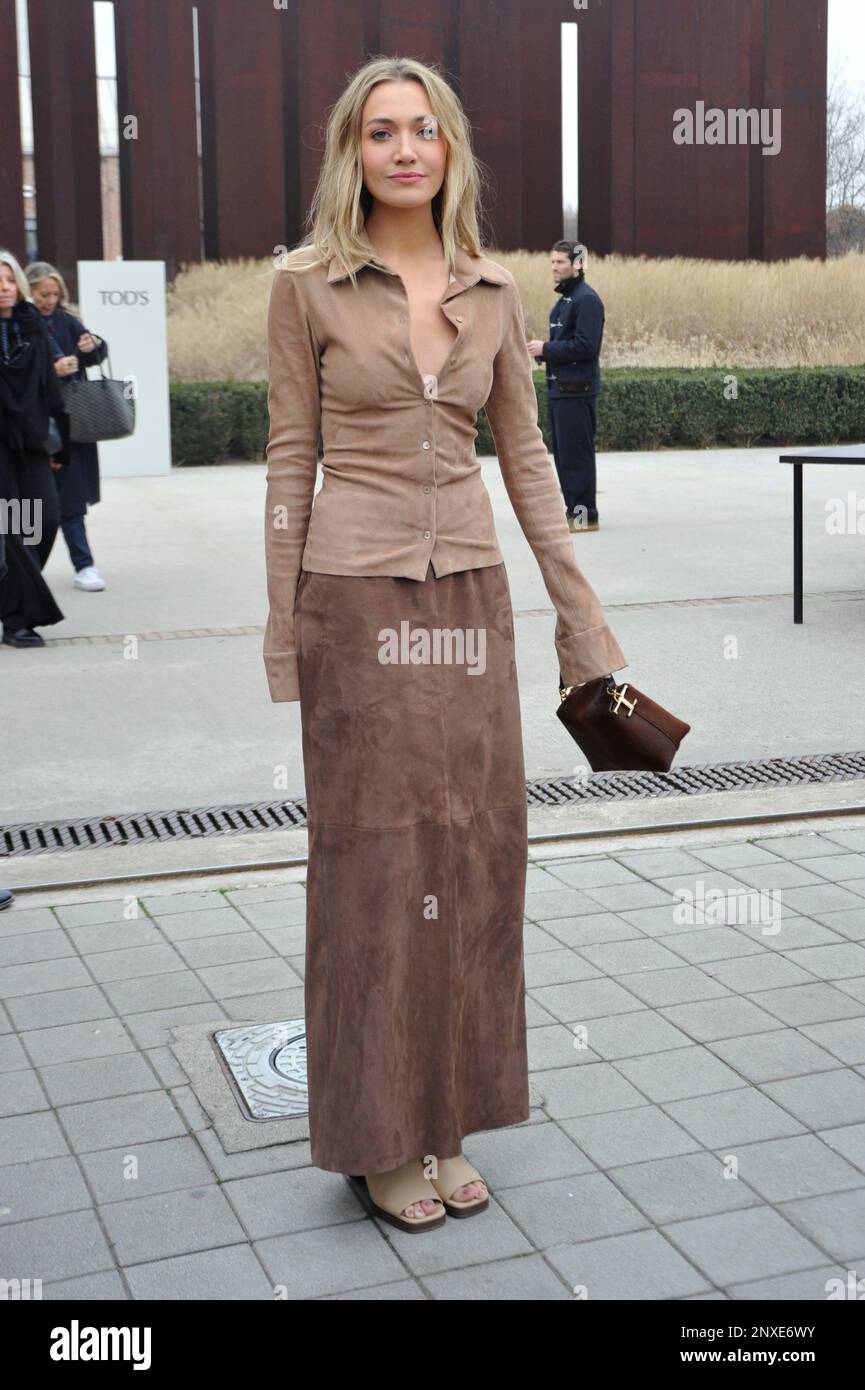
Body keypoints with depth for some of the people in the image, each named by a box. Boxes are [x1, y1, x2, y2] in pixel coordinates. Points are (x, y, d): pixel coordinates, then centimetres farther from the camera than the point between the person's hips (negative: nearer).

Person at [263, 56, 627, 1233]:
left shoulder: (494, 291, 8)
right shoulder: (308, 286, -1)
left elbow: (524, 454, 11)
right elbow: (291, 459, 0)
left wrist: (577, 606, 9)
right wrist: (282, 626, -4)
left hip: (469, 595, 4)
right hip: (357, 599, -4)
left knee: (473, 853, 7)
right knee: (372, 860, 2)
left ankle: (444, 1122, 22)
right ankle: (378, 1138, 17)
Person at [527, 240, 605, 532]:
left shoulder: (587, 299, -12)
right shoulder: (564, 300, 19)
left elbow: (585, 345, -20)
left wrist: (547, 349, -14)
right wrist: (543, 348, 6)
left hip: (577, 390, -10)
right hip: (559, 387, 10)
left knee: (576, 454, -8)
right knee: (562, 453, 12)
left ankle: (584, 514, -4)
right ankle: (573, 509, 19)